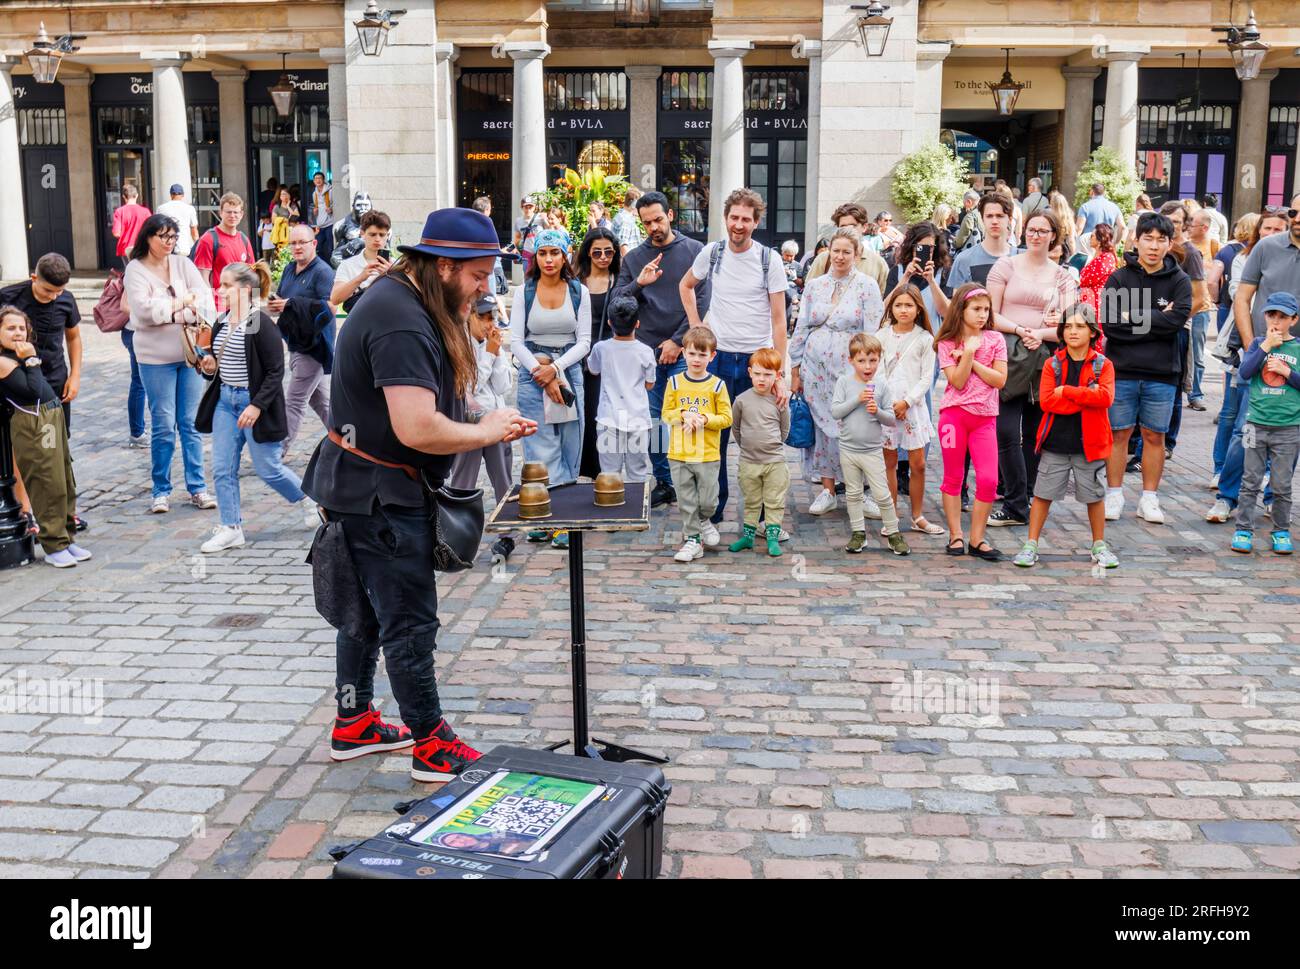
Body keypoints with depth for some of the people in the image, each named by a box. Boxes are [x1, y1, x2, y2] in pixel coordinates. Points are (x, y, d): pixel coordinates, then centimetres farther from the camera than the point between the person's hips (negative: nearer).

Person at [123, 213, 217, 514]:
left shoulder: (183, 264, 8)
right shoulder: (136, 269, -1)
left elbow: (205, 302, -3)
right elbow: (143, 309, -15)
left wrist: (173, 313, -15)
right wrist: (182, 302, -7)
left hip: (190, 352, 3)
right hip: (155, 357, -3)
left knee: (191, 422, 6)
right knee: (162, 425, 0)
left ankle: (197, 487, 12)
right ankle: (161, 491, 11)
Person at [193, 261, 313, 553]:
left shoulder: (261, 324, -15)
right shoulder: (221, 323, 8)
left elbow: (276, 371, -17)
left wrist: (257, 405, -23)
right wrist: (209, 368, -2)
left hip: (254, 402, -7)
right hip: (225, 400, 7)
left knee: (267, 468, 2)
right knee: (222, 468, 4)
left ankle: (306, 498, 29)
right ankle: (231, 529, 12)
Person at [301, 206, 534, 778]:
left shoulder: (398, 298, 10)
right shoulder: (403, 323, -25)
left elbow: (418, 411, 16)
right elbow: (417, 429, -32)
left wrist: (480, 426, 2)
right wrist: (487, 432, -16)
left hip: (364, 488, 11)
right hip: (379, 495, -11)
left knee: (364, 613, 20)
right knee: (410, 622, -1)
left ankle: (353, 725, 34)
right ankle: (433, 747, 11)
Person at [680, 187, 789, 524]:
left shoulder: (769, 260, -5)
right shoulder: (712, 253, 2)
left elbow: (779, 322, -6)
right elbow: (685, 285, 22)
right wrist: (696, 325, 8)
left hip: (758, 358, -2)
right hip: (718, 357, 2)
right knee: (714, 439, 5)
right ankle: (711, 515, 16)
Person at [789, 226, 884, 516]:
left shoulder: (867, 286, 0)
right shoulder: (814, 286, 9)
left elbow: (872, 333, -4)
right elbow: (801, 328, 11)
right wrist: (795, 370, 7)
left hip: (850, 367, -3)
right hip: (816, 366, 3)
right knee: (821, 424, 5)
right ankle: (827, 491, 15)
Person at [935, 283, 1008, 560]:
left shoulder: (995, 340, 5)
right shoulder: (947, 343, 1)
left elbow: (999, 380, -4)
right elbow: (958, 382, -8)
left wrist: (971, 360, -10)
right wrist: (969, 352, -15)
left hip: (985, 416, 1)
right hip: (954, 413, -1)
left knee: (988, 479, -7)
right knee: (953, 478, 5)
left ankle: (977, 539, 4)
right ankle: (955, 535, 15)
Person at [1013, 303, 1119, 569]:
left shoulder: (1103, 365, -1)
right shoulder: (1053, 364, 0)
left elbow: (1105, 396, -19)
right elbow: (1046, 400, -13)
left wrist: (1067, 391, -19)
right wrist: (1086, 400, -16)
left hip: (1089, 444, 0)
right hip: (1055, 443, 0)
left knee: (1094, 495, 12)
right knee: (1043, 494, 5)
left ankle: (1099, 546, 28)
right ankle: (1030, 545, 13)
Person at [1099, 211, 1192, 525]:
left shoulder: (1179, 281, 3)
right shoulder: (1119, 278, 1)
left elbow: (1177, 320, -13)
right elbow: (1108, 323, -11)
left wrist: (1134, 318, -14)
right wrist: (1156, 322, -12)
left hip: (1162, 372, 1)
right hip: (1122, 370, -1)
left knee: (1154, 436, 8)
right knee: (1120, 433, 5)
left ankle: (1149, 499, 17)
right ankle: (1114, 495, 15)